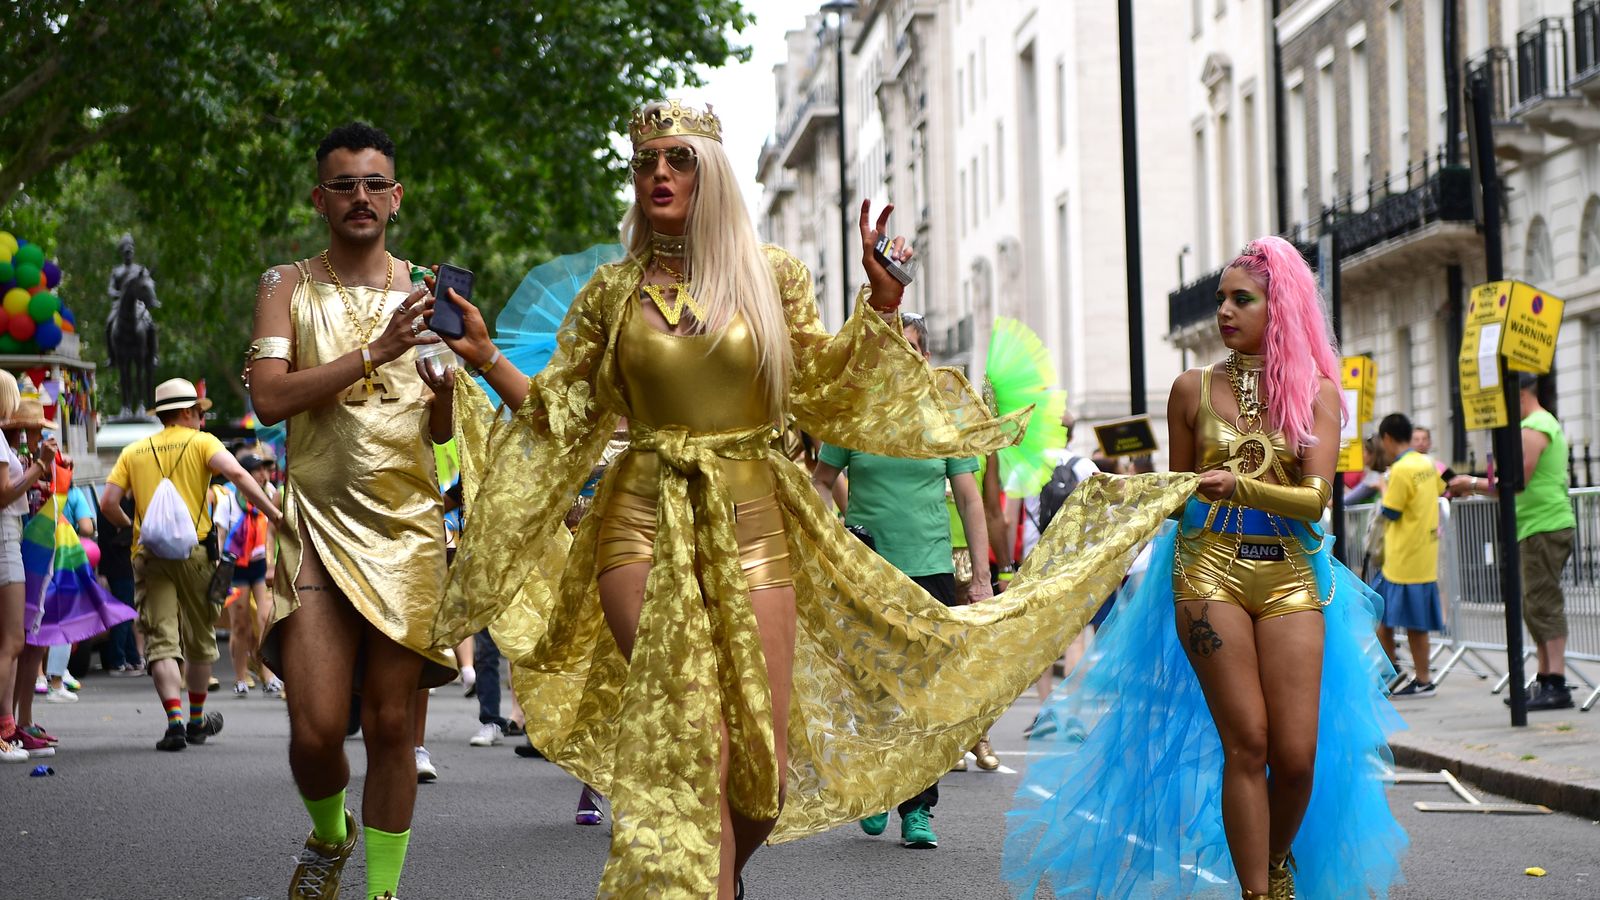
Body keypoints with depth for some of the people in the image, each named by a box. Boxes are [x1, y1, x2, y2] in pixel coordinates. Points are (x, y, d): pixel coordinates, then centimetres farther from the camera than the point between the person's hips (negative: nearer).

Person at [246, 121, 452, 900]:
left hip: (408, 527, 2)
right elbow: (269, 398, -11)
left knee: (392, 724, 1)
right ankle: (329, 834, 23)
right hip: (318, 521, -2)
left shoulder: (421, 289, 10)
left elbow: (441, 431, 11)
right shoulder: (288, 287, 5)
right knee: (316, 729, -9)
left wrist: (446, 375, -12)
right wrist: (375, 351, -19)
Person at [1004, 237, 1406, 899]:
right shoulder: (1194, 390, 8)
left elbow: (1315, 498, -7)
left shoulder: (1315, 391, 5)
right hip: (1209, 573, 0)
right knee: (1246, 742, -9)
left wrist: (1238, 486, -20)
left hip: (1290, 578, 0)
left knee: (1297, 754, -5)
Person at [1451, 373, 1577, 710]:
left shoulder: (1532, 429, -12)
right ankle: (1545, 679, 12)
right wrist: (1476, 487, 18)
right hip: (1545, 527, 10)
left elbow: (1517, 481, -19)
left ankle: (1557, 685, -13)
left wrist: (1474, 484, -8)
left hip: (1543, 528, -10)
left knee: (1543, 604, -11)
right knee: (1534, 606, 11)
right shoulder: (1548, 424, 21)